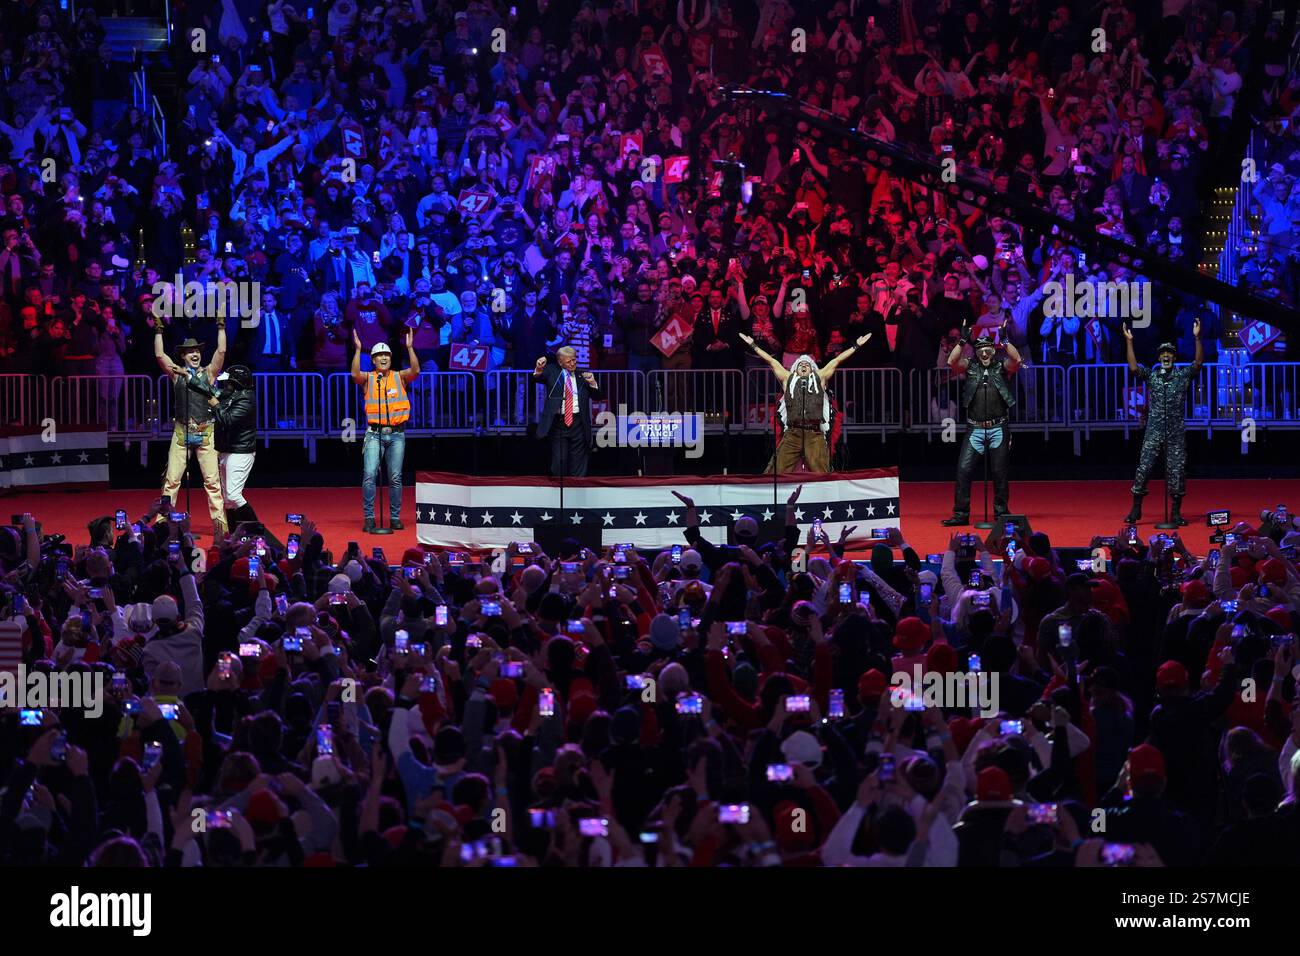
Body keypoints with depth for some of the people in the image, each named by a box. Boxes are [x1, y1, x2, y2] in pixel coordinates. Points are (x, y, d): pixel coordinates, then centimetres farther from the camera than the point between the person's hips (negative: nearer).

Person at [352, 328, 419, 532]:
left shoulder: (400, 377, 8)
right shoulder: (368, 378, 5)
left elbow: (415, 370, -10)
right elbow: (355, 374, -15)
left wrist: (410, 348, -19)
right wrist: (358, 349, -22)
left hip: (397, 434, 1)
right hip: (375, 433, -1)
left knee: (395, 478, 4)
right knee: (369, 475, -13)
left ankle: (395, 517, 13)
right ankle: (369, 518, -10)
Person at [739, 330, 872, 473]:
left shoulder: (819, 378, 21)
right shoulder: (788, 378, 22)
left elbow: (837, 360, 23)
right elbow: (771, 361, 24)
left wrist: (856, 346, 28)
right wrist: (753, 345, 28)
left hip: (815, 435, 0)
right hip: (792, 434, 0)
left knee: (820, 471, -10)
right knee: (779, 470, -9)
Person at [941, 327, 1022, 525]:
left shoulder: (1002, 367, 6)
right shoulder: (970, 367, 7)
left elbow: (1016, 360, -12)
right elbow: (951, 362, -7)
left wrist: (1005, 340, -18)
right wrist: (962, 341, -15)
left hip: (998, 429, -1)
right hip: (975, 429, 1)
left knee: (999, 473, 5)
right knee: (963, 470, -6)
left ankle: (1001, 512, 18)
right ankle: (961, 514, -1)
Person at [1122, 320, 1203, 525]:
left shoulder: (1183, 376, 7)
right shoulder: (1151, 375, 9)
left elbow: (1198, 363, -6)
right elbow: (1133, 367, -5)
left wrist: (1197, 338, -17)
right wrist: (1129, 342, -9)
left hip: (1176, 431, 0)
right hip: (1154, 430, 0)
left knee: (1177, 470, 0)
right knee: (1143, 467, -5)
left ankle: (1176, 512, 9)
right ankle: (1136, 510, 3)